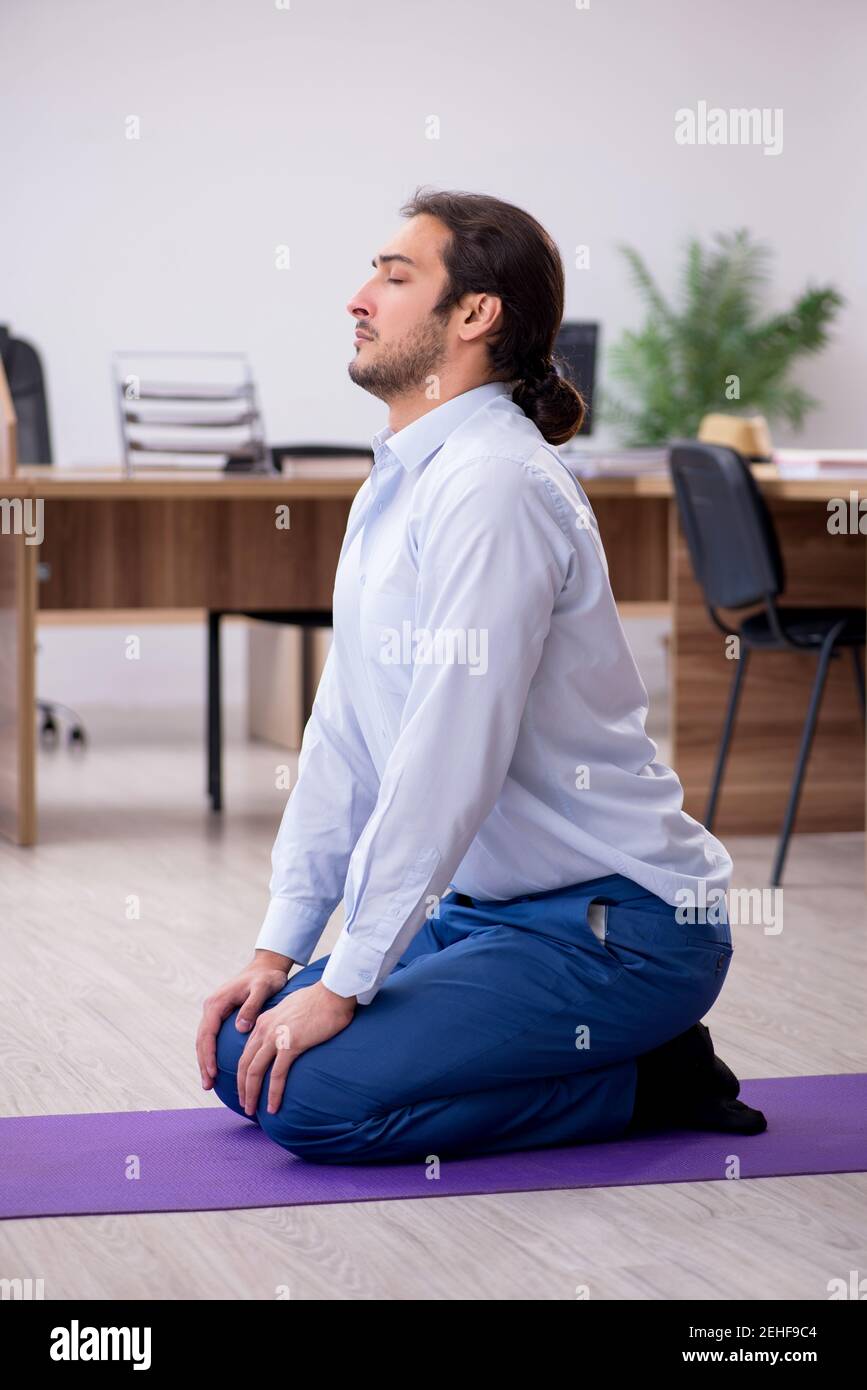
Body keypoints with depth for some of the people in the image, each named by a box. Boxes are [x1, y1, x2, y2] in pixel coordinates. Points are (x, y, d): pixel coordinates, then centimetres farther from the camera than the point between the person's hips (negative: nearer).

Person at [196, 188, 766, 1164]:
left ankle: (645, 1083, -4)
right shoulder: (395, 487, 11)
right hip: (493, 904, 10)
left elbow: (449, 764, -26)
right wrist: (277, 952, 6)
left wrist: (343, 986, -21)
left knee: (309, 1095, -21)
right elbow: (343, 736, 11)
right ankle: (617, 1054, 11)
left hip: (616, 928, -10)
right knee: (244, 1057, 5)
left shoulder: (493, 486, -21)